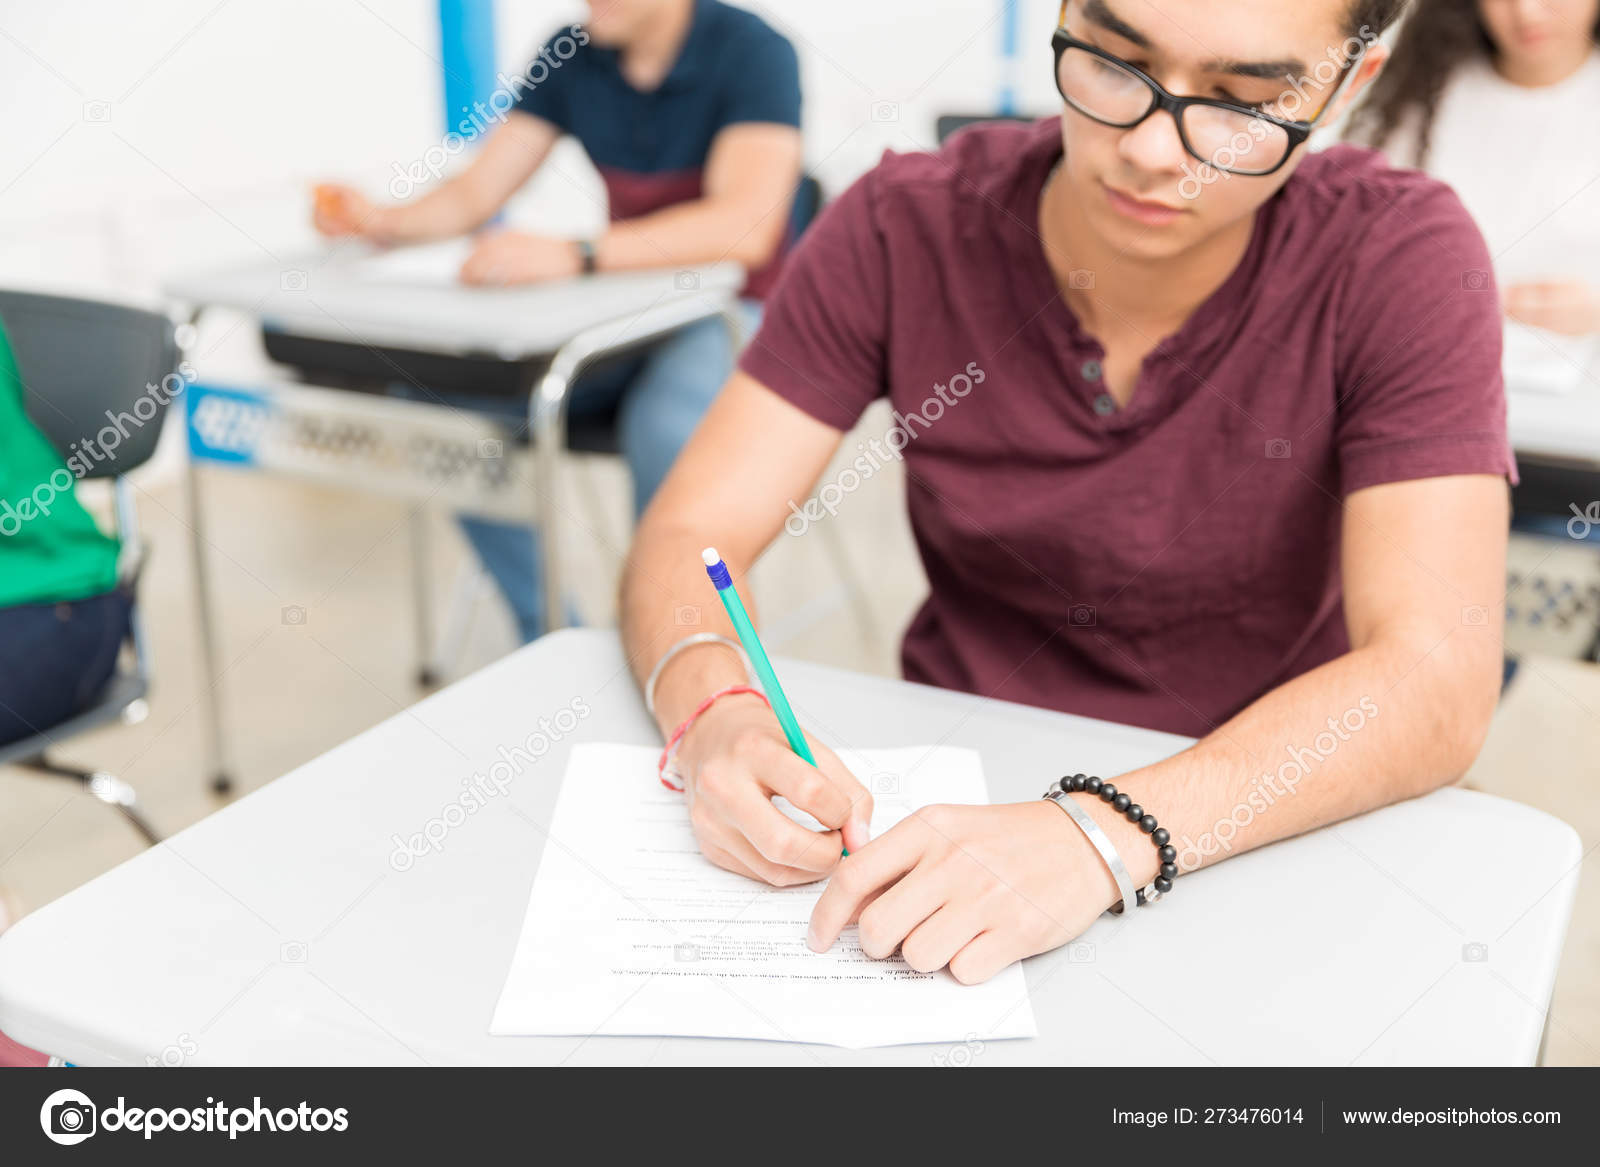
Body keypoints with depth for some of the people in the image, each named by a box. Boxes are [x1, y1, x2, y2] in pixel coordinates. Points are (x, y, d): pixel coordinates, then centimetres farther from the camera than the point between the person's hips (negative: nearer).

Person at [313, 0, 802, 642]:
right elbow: (473, 193, 5)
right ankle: (553, 641, -3)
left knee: (665, 430, -36)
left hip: (734, 314, -5)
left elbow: (745, 225, -31)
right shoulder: (572, 55, 3)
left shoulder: (752, 52, -15)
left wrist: (572, 255, -40)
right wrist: (384, 222, -17)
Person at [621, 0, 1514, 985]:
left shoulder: (1403, 258, -14)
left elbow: (1435, 682, -22)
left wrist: (1106, 834, -37)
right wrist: (715, 718, -31)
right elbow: (690, 536, -9)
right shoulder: (904, 230, -9)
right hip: (946, 808, 1)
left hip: (1263, 825, 0)